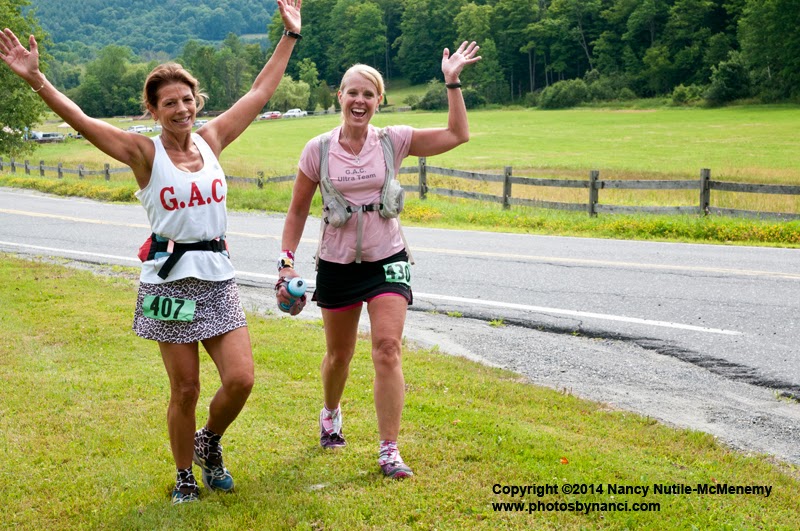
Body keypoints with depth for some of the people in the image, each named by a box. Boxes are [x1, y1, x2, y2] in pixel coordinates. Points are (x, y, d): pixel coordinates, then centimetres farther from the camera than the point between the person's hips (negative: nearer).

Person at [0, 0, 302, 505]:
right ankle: (185, 477, 25)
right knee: (185, 390, 3)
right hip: (169, 279, -3)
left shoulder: (211, 139, 7)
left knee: (240, 379, -5)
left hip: (218, 278, 4)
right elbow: (80, 119, -12)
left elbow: (260, 93, 13)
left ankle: (210, 441, 25)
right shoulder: (144, 152, -3)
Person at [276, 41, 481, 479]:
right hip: (337, 263, 1)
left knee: (387, 349, -14)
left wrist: (452, 82, -13)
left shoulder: (393, 141, -4)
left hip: (387, 261, -1)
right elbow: (298, 210, 3)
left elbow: (457, 134, -9)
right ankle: (330, 414, 47)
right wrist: (287, 262, -3)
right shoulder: (318, 150, -5)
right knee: (339, 353, 15)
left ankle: (389, 450, -7)